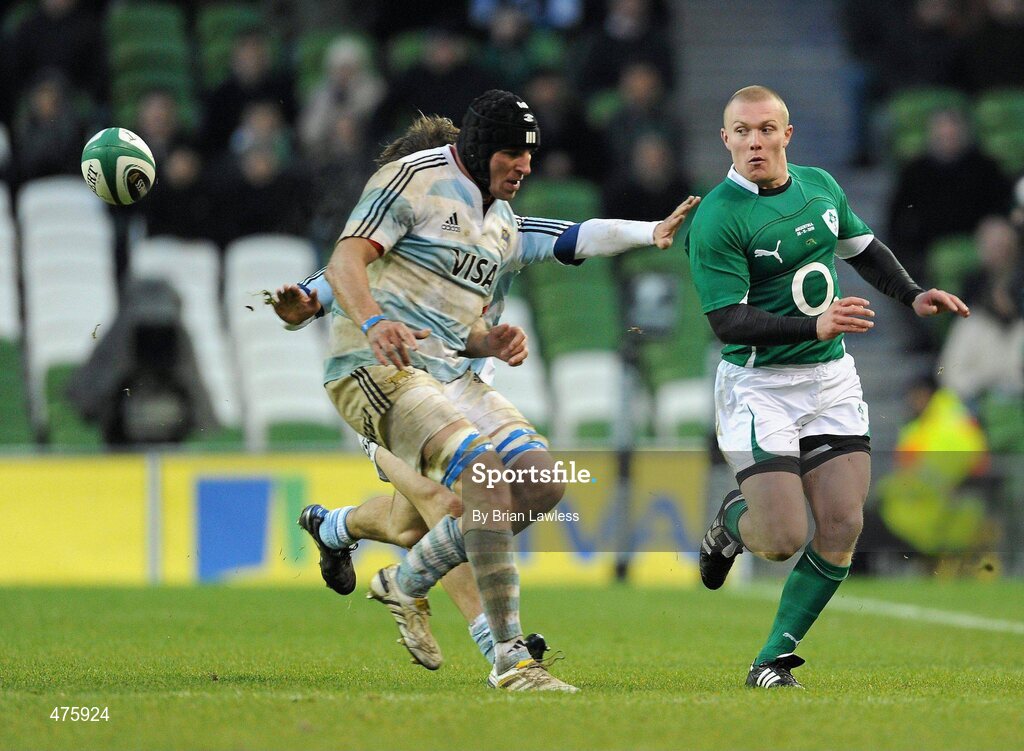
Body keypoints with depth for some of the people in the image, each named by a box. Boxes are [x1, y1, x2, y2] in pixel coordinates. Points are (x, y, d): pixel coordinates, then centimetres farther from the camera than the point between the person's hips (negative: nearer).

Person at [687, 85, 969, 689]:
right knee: (784, 539, -13)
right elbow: (728, 321, -20)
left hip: (831, 378, 6)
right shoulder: (717, 219, -15)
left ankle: (778, 656, 11)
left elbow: (864, 248, 24)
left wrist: (915, 295, 11)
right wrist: (815, 326, -30)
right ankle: (732, 522, 23)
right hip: (758, 384, -6)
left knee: (842, 529, -4)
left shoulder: (820, 186, 6)